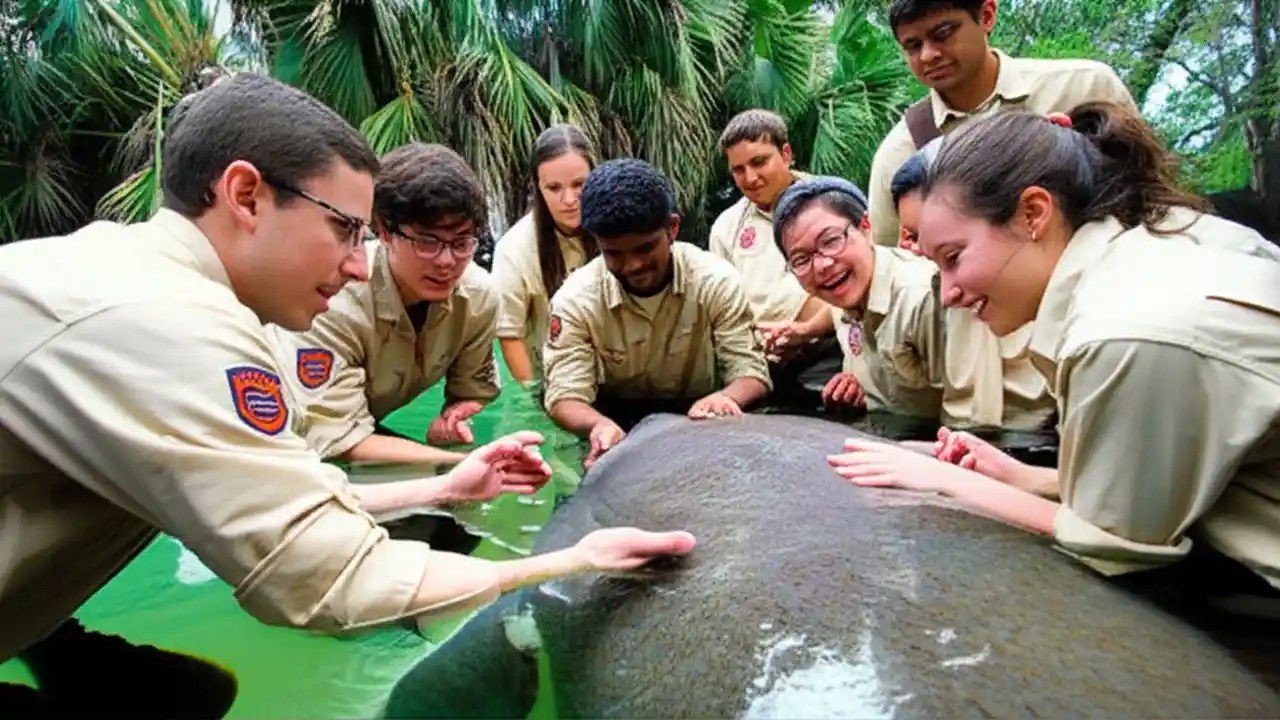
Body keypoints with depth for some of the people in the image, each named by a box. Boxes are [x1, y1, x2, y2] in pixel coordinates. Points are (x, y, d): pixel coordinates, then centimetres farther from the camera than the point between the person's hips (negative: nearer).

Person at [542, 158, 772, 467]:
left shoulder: (716, 280, -15)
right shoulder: (575, 298, -16)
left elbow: (751, 372, -15)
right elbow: (566, 395, -19)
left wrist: (726, 398, -41)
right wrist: (599, 424, -44)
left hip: (700, 417, 2)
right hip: (618, 421, -1)